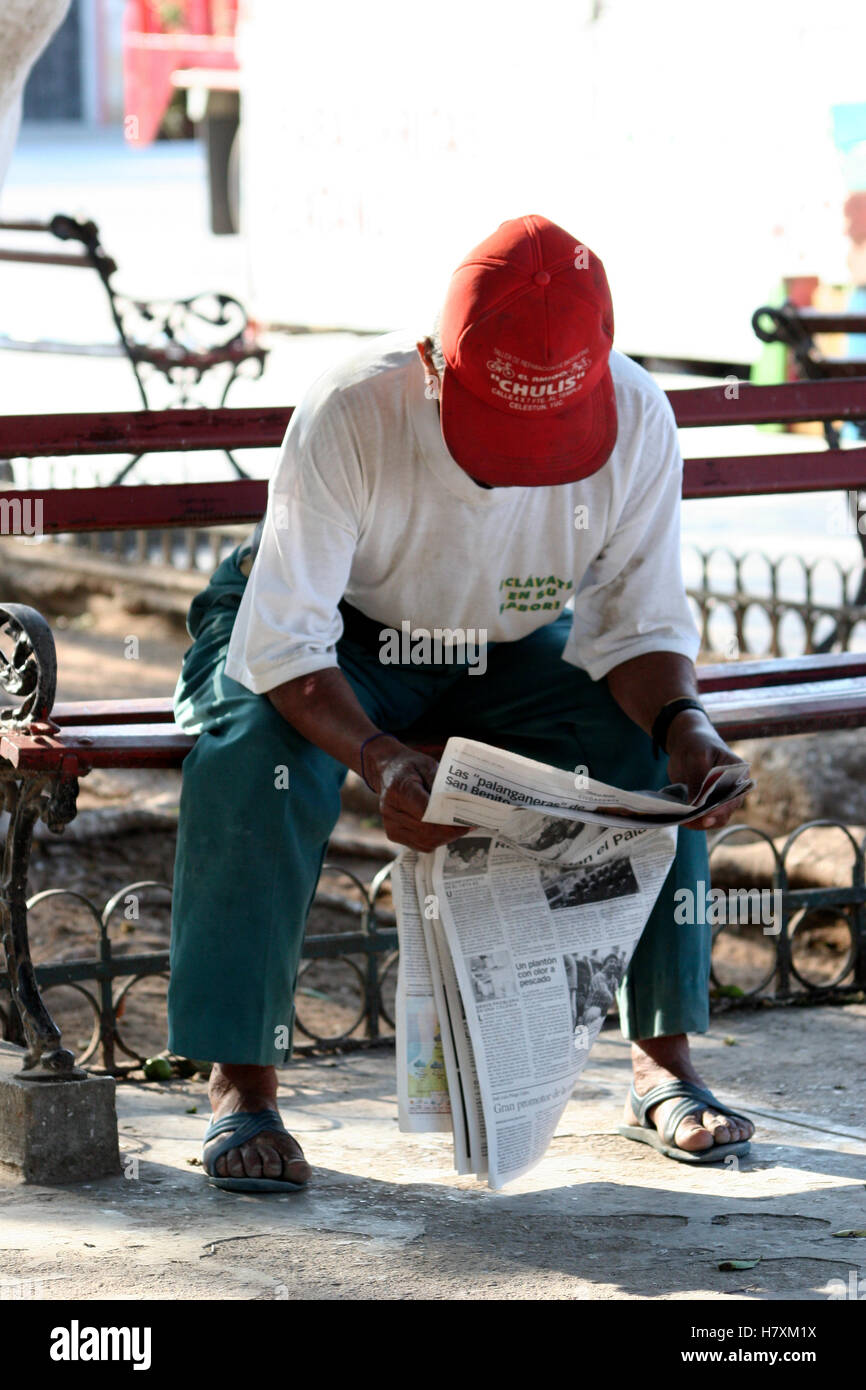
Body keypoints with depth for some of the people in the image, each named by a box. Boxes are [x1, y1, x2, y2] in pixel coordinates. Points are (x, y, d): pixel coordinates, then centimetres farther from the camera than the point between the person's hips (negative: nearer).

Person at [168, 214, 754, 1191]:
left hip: (513, 651, 3)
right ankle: (241, 1090, -24)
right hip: (337, 641, -3)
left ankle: (663, 1066, -10)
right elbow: (281, 642, -31)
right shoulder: (351, 412, -34)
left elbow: (638, 625, -14)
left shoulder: (638, 422, -24)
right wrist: (377, 758, -49)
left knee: (659, 753, -24)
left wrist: (682, 722, -37)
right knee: (255, 759, -34)